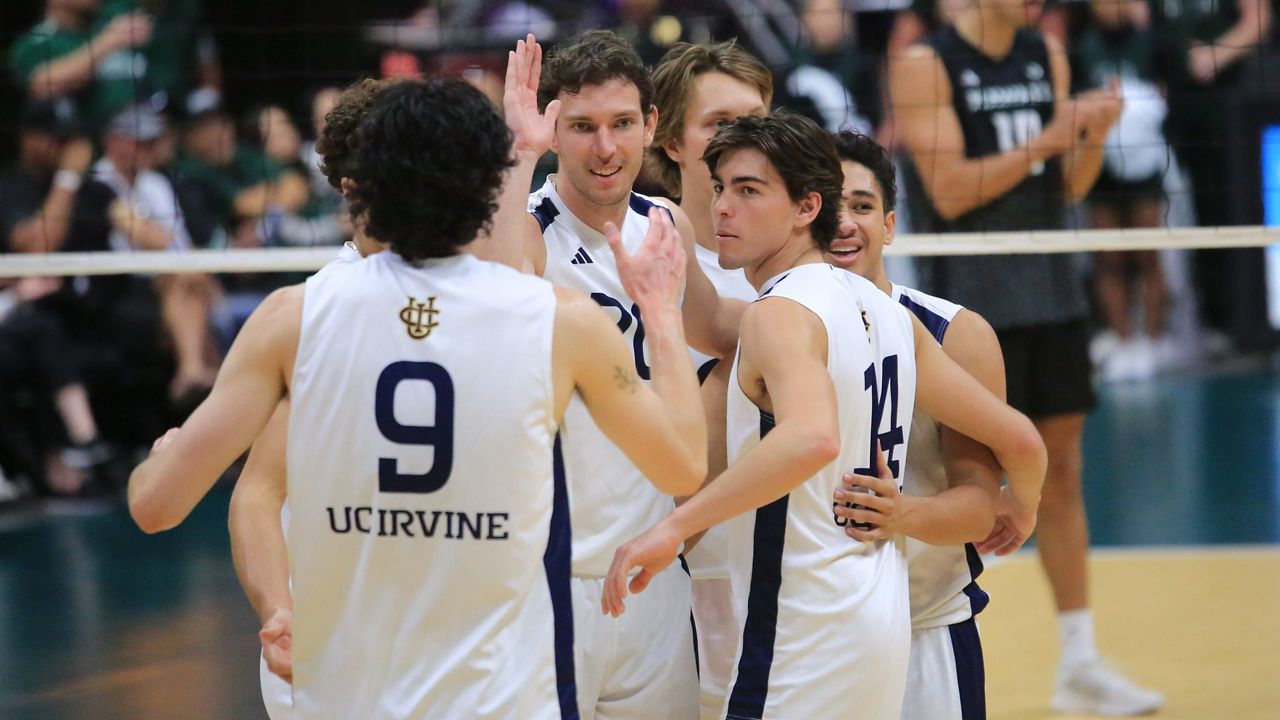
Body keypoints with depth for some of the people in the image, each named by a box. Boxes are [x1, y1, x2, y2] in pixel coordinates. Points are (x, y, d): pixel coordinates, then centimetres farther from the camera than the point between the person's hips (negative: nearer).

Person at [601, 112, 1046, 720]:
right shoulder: (884, 311, 12)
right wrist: (1020, 515, 38)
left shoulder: (780, 311, -14)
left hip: (802, 636, -9)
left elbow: (813, 437, -36)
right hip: (882, 620, 9)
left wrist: (674, 526, -36)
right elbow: (1019, 440, 17)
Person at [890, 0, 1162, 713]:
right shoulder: (925, 67, -10)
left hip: (1053, 293, 6)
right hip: (972, 300, -6)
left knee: (1061, 477, 9)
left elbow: (1066, 188, 10)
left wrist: (1094, 137, -10)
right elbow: (949, 192, -17)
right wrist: (1046, 140, -22)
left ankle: (1080, 663, 15)